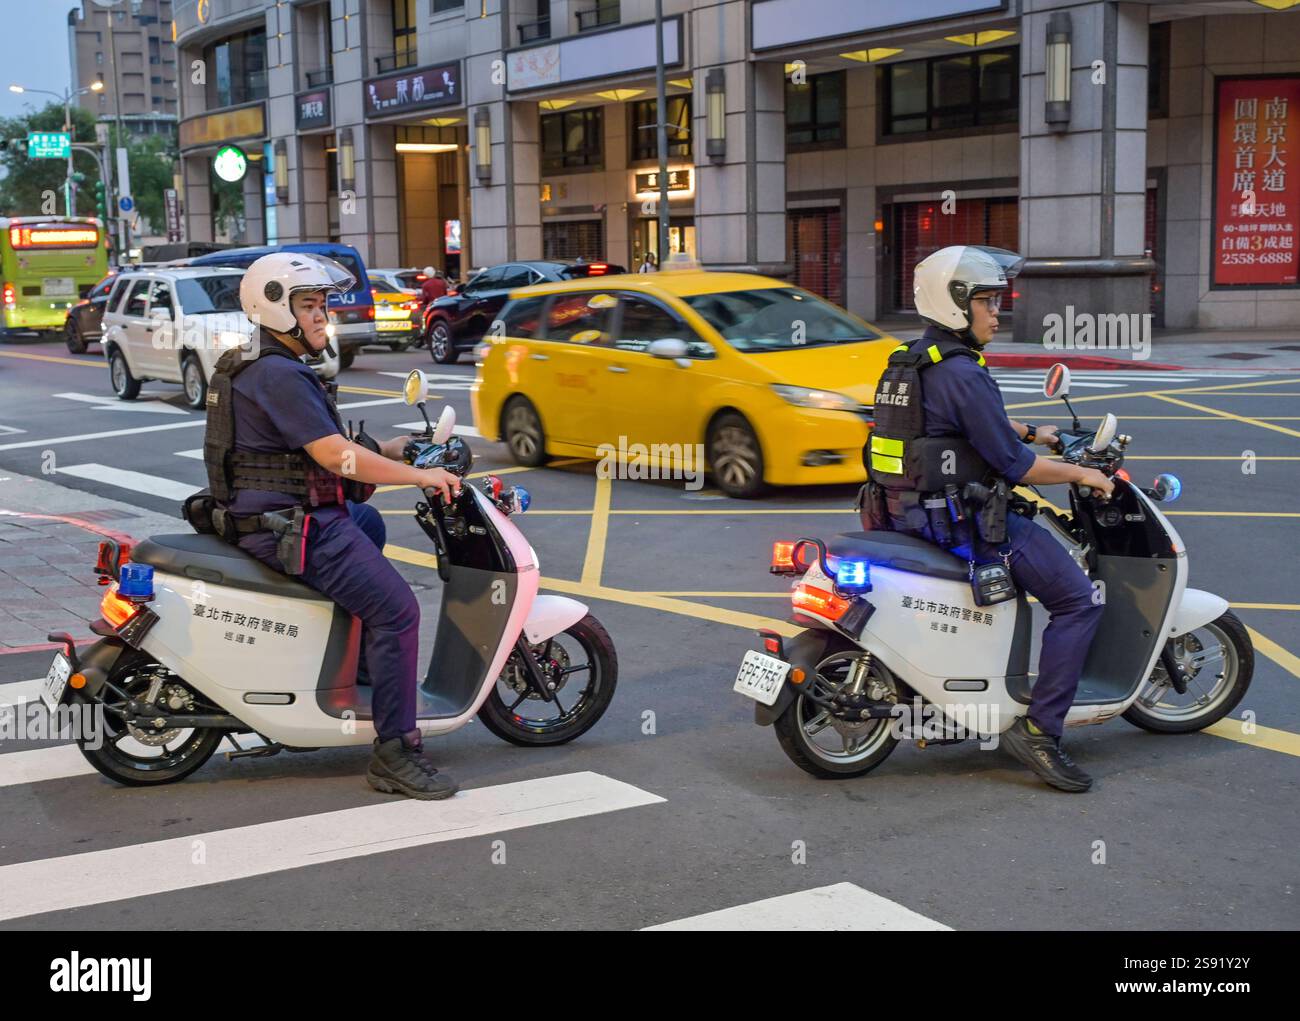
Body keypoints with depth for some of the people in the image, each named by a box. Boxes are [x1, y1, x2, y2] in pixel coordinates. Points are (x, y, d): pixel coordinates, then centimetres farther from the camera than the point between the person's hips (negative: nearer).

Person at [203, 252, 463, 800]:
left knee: (368, 524, 37)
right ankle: (394, 753, -16)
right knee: (396, 610, -16)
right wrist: (420, 476, -19)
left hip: (263, 517, 11)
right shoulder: (279, 375, -19)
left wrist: (386, 450, 16)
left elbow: (321, 446, 23)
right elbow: (335, 456, -26)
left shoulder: (254, 366, 16)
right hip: (292, 527, -11)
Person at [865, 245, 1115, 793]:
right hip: (960, 522, -10)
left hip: (907, 514, 10)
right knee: (1079, 600, -6)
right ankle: (1038, 728, -9)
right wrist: (1081, 475, -4)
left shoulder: (907, 361, 12)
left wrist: (1032, 432, 36)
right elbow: (1013, 464, -18)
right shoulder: (961, 373, -19)